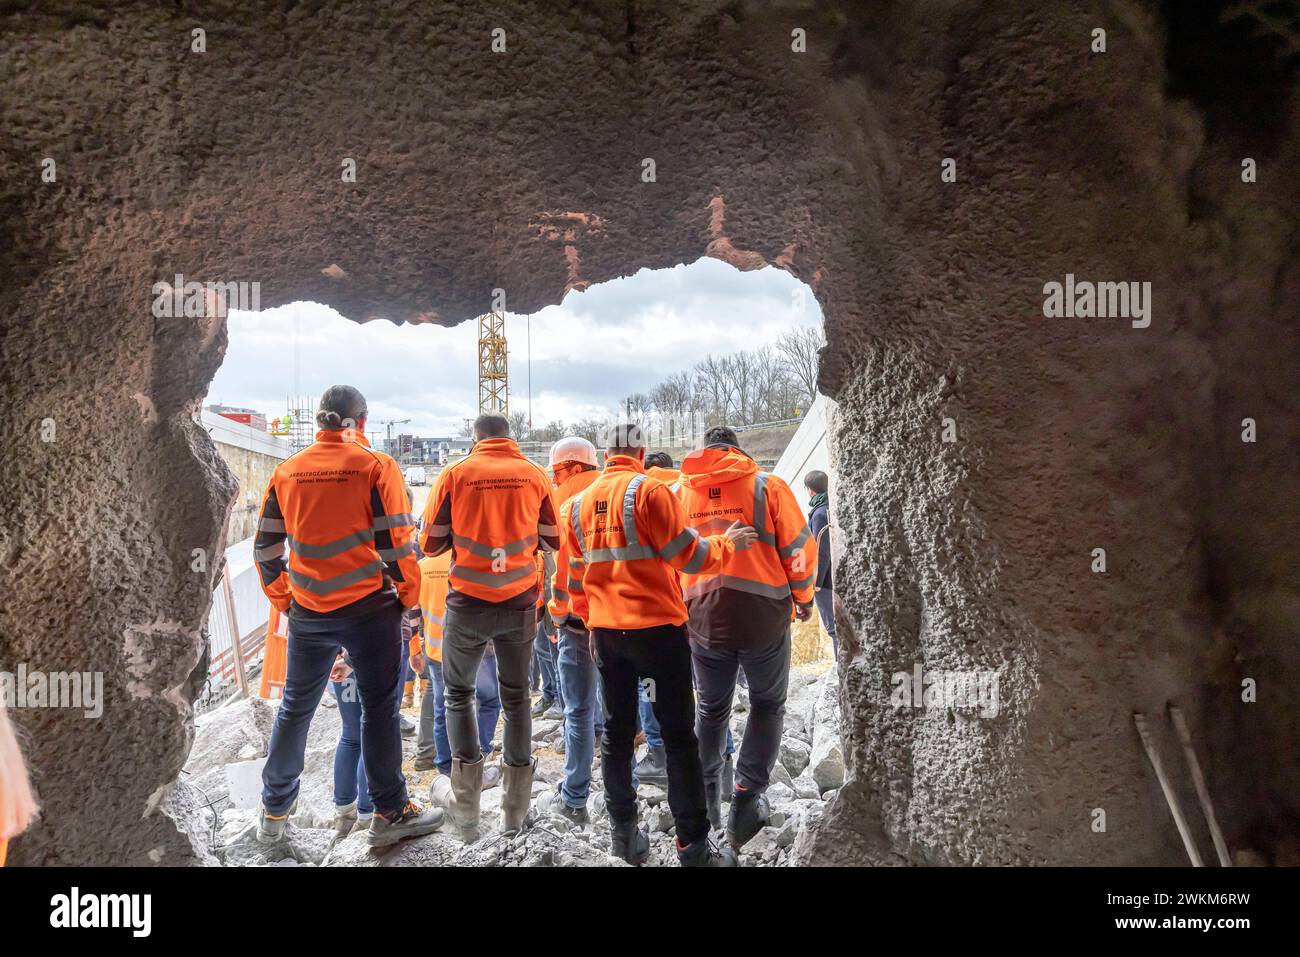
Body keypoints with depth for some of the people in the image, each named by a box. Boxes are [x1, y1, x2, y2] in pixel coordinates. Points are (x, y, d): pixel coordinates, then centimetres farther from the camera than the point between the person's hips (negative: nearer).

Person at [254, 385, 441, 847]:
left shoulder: (287, 470, 4)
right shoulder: (376, 466, -8)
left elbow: (266, 547, 8)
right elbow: (396, 544, -11)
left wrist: (282, 599, 18)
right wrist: (408, 596, 1)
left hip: (307, 613, 4)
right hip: (370, 608, -4)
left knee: (294, 709, 16)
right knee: (379, 708, 6)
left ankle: (274, 814, 29)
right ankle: (391, 813, 13)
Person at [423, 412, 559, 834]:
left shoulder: (455, 474, -4)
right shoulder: (535, 475, -1)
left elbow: (431, 543, -1)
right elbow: (553, 539, 6)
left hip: (467, 602, -1)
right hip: (520, 603, 2)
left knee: (458, 692, 16)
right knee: (516, 695, 15)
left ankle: (465, 800, 16)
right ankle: (515, 806, 20)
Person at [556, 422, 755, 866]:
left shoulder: (578, 503, 8)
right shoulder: (650, 491, -11)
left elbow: (574, 572, 14)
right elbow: (690, 555, -12)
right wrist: (727, 543, 6)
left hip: (606, 630, 6)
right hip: (657, 628, -5)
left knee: (617, 729, 15)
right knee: (678, 733, 3)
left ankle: (623, 834, 23)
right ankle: (693, 846, 7)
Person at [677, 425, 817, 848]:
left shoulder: (680, 492, 6)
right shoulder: (767, 485, -2)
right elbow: (798, 547, -3)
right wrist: (803, 598, 13)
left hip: (703, 617, 3)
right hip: (762, 613, -3)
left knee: (711, 709, 20)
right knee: (767, 706, 14)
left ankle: (705, 800, 26)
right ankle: (746, 802, 5)